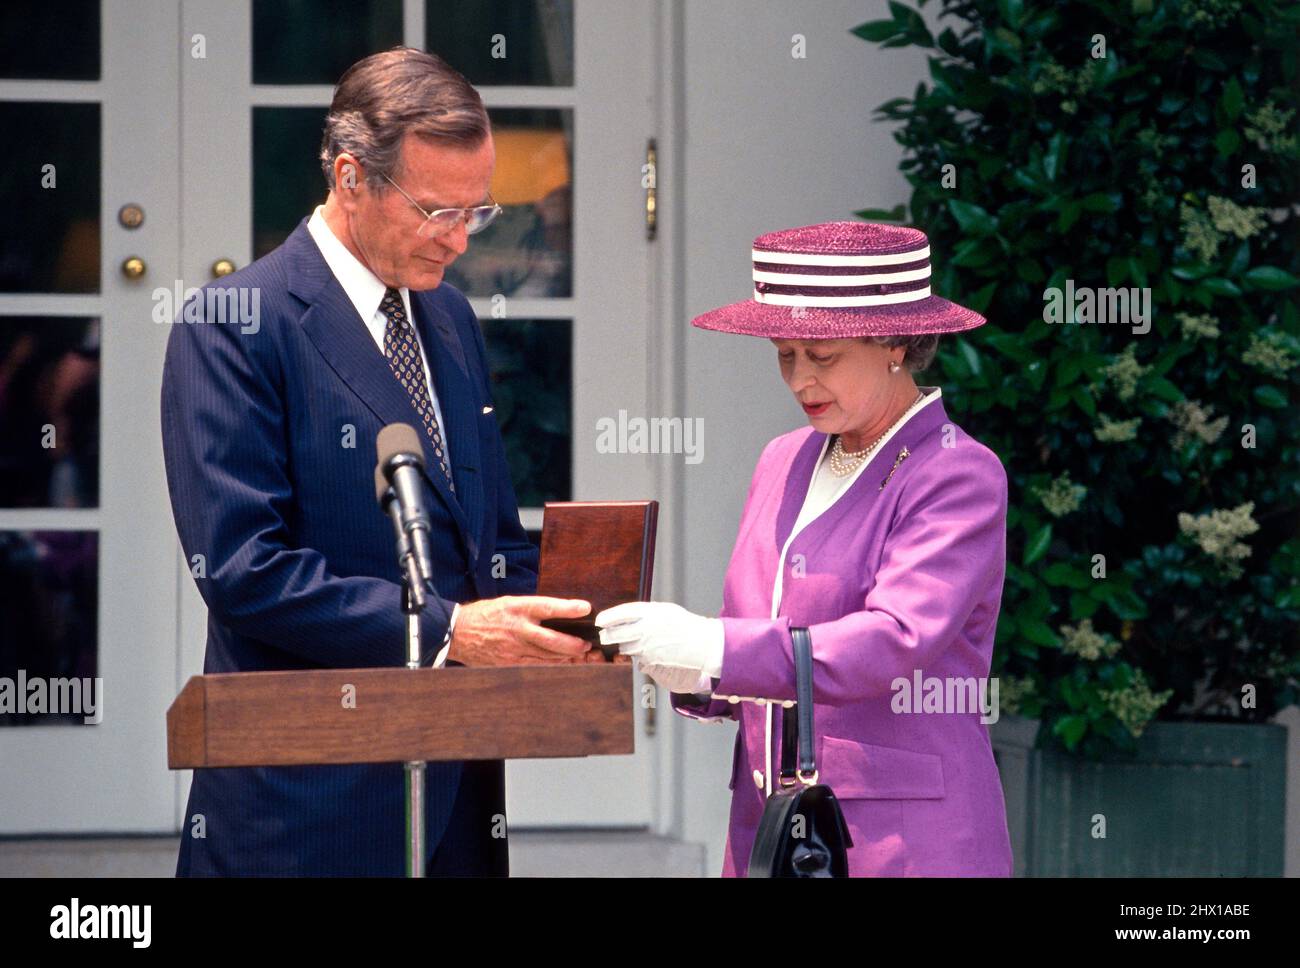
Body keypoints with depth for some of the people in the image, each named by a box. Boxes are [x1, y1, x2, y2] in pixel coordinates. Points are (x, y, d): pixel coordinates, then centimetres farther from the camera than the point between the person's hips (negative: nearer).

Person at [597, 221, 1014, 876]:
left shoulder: (960, 476, -7)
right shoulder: (783, 463, 15)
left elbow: (895, 639, -20)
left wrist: (713, 651, -25)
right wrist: (684, 673, -6)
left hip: (906, 845, -6)